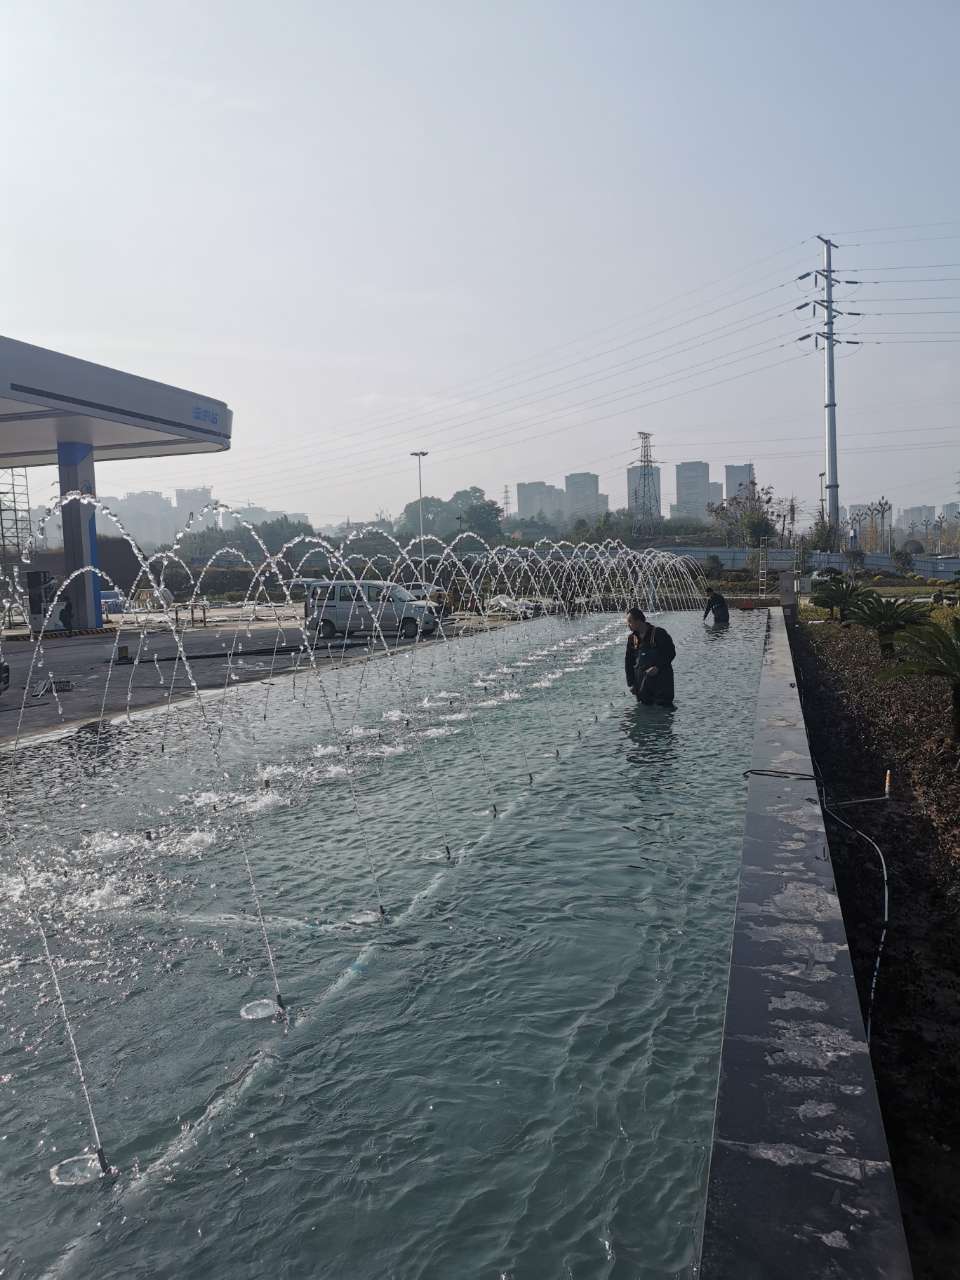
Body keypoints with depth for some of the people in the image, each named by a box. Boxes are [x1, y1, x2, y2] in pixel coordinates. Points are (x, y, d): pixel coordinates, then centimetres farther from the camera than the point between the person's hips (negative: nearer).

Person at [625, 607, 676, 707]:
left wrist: (658, 667, -21)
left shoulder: (658, 633, -10)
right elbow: (628, 661, 12)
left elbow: (671, 653, -9)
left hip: (661, 678, -5)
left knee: (664, 706, -6)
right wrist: (631, 683, 7)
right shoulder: (632, 638, 7)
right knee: (645, 706, 5)